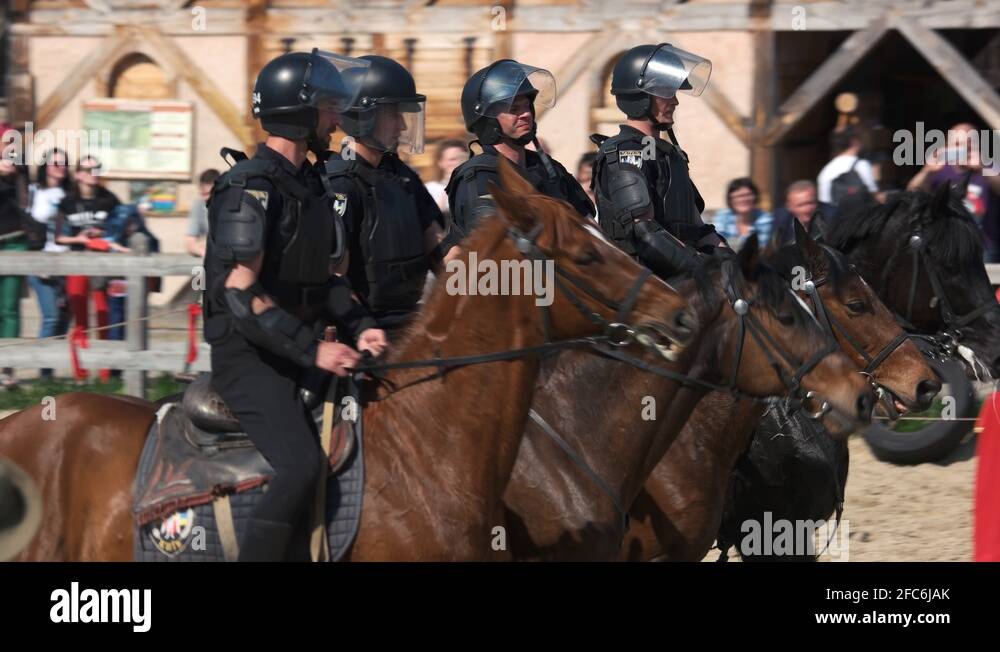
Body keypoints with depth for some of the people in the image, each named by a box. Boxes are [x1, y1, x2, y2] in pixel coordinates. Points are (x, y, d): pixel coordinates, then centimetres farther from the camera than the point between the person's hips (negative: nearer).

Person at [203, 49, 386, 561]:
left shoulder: (308, 183, 15)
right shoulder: (250, 188, -15)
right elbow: (241, 294, -21)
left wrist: (360, 326, 4)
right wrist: (313, 350, -23)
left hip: (297, 352, 9)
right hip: (249, 355, -9)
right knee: (302, 466, -26)